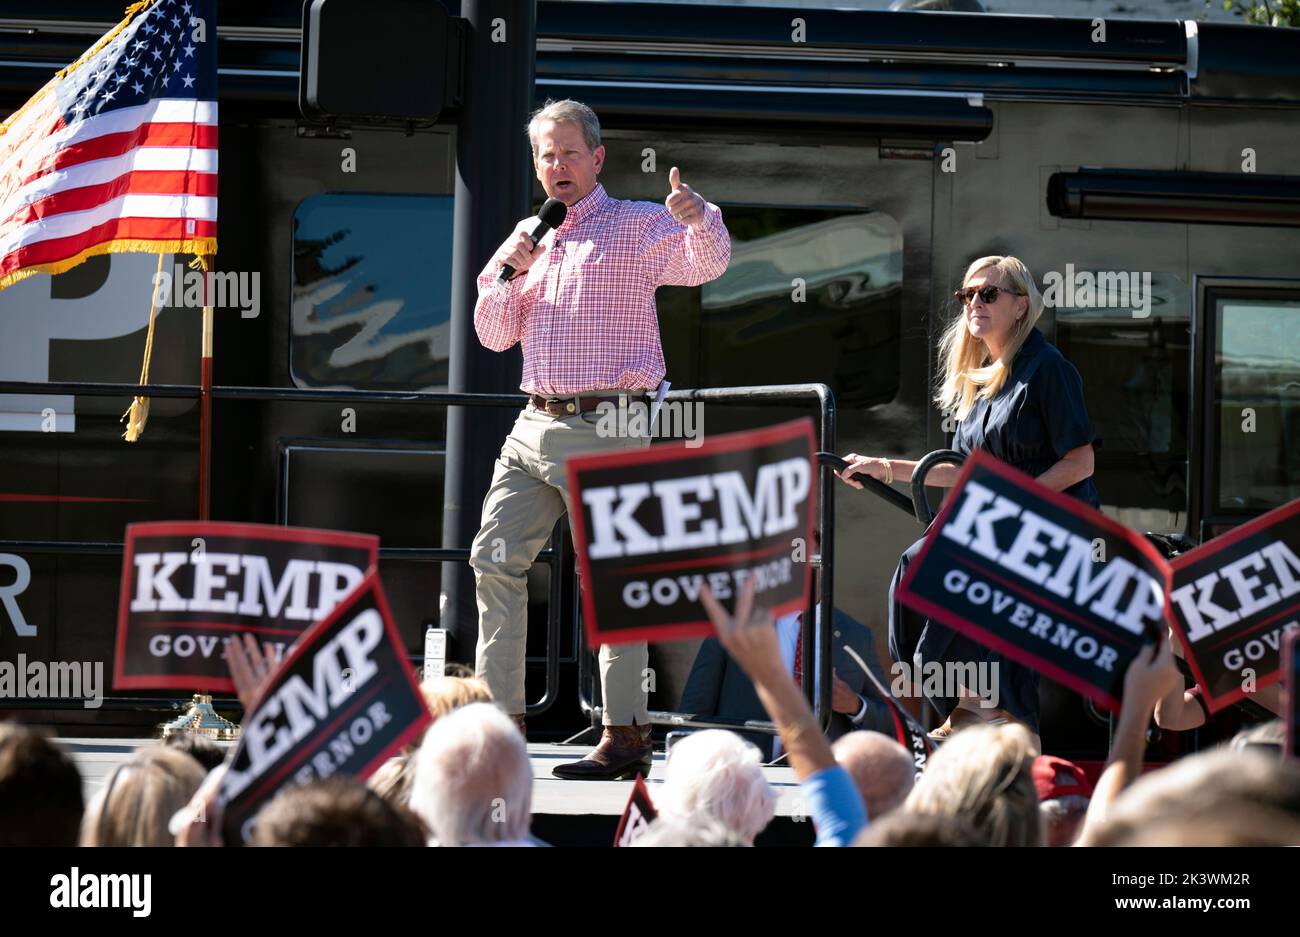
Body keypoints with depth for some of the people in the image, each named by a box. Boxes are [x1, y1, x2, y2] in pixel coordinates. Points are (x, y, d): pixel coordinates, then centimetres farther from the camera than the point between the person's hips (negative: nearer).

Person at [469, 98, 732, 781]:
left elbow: (706, 265, -18)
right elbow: (495, 336, 16)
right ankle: (502, 717, 6)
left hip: (605, 429, -6)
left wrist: (698, 218, -40)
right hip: (535, 425, 6)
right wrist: (505, 270, -2)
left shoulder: (640, 227, 1)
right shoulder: (529, 235, 18)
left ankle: (625, 736, -2)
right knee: (495, 560, 0)